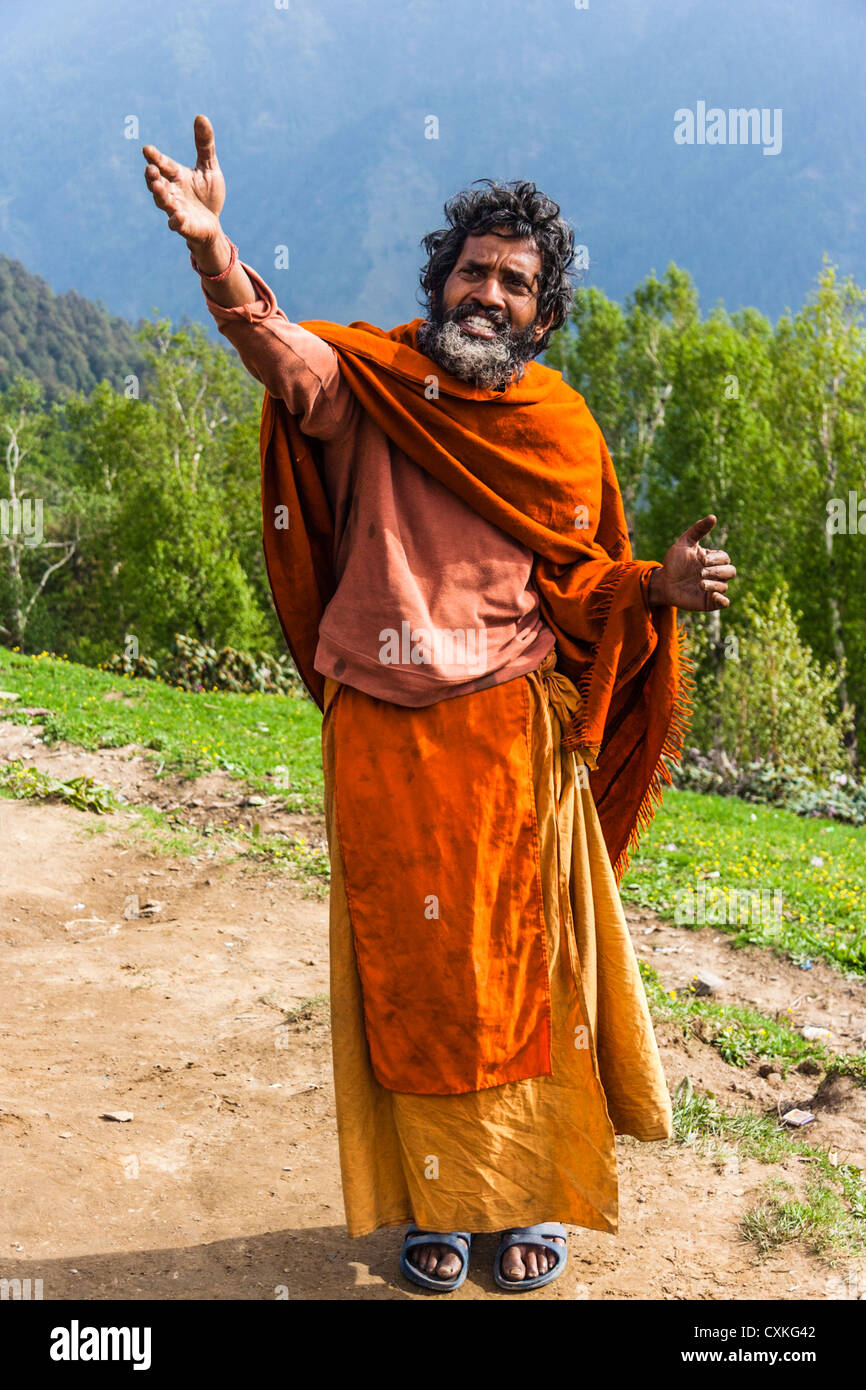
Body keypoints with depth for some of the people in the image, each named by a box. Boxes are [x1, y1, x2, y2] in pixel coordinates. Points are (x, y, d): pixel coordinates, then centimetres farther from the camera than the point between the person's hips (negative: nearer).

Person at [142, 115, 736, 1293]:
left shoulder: (560, 429, 4)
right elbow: (278, 351, -20)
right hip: (382, 739, 0)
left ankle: (535, 1196, 28)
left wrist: (663, 585, -13)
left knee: (521, 965, 8)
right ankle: (435, 1201, 27)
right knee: (410, 968, 10)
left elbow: (582, 585, 7)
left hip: (513, 734, 0)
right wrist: (213, 247, -38)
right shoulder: (371, 382, 1)